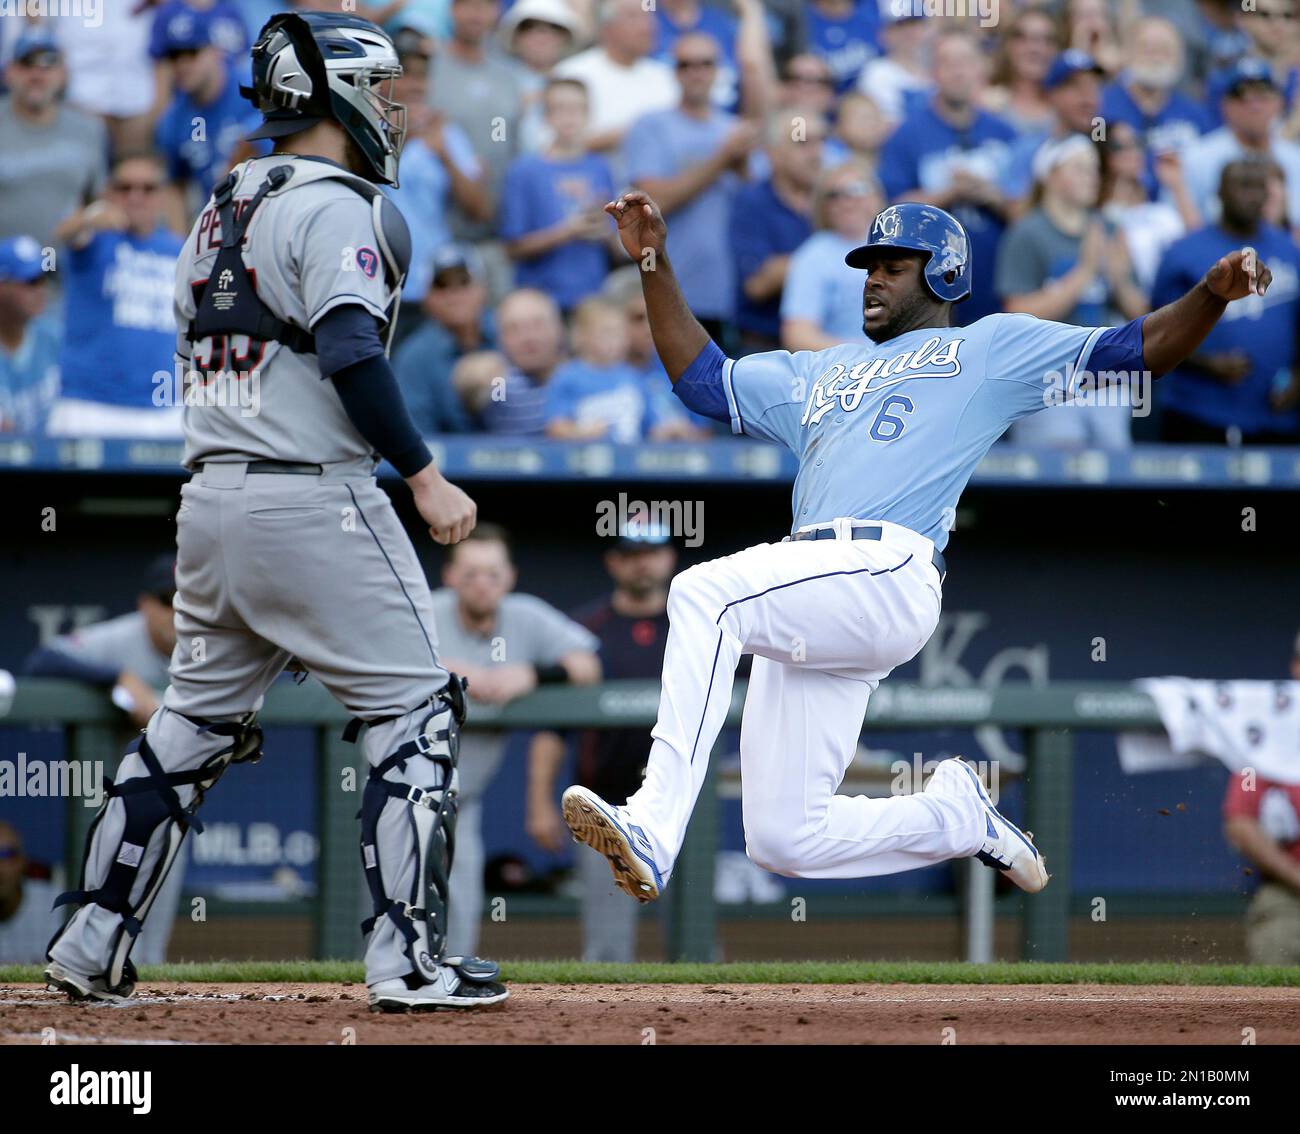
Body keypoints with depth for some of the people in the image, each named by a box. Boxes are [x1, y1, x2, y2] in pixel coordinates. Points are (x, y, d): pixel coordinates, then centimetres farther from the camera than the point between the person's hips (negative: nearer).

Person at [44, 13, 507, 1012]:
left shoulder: (222, 208, 17)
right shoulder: (334, 205, -9)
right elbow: (350, 354, -21)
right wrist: (425, 476, -18)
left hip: (210, 497, 9)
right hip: (312, 496, -9)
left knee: (195, 722, 16)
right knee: (414, 711, -2)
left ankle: (93, 949, 15)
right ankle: (406, 959, -8)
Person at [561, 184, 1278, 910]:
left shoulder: (991, 349, 20)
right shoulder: (821, 374, 37)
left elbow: (1139, 350, 14)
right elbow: (704, 379, 36)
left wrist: (1213, 293, -4)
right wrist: (654, 264, 28)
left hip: (888, 572, -7)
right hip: (804, 604, 7)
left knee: (704, 593, -33)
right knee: (781, 842, -1)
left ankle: (654, 832, -41)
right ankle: (958, 816, 19)